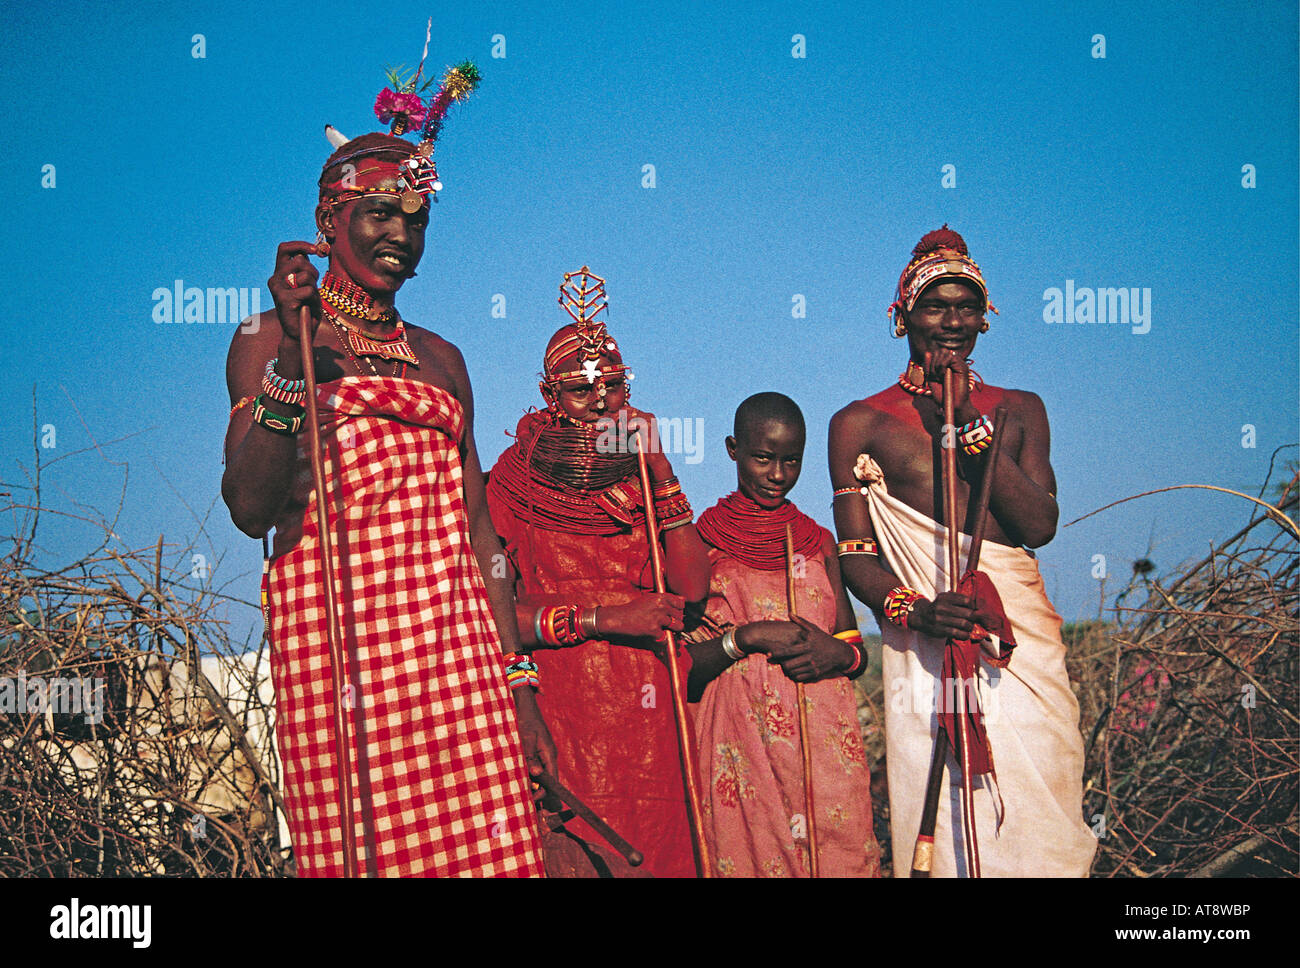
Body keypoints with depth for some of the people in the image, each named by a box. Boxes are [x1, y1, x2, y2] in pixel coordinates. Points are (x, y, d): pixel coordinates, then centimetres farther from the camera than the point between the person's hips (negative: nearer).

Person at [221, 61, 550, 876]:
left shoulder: (441, 359, 20)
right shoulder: (270, 341, 6)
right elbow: (250, 509, -7)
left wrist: (520, 687, 10)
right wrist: (294, 360, -17)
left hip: (455, 634, 4)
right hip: (332, 630, -4)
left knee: (485, 846, -4)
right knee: (356, 845, -8)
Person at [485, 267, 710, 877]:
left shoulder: (638, 482, 12)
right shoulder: (510, 486, 0)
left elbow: (693, 590, 0)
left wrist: (660, 473, -5)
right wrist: (601, 618, -14)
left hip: (646, 711, 4)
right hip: (552, 707, -3)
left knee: (655, 850, 2)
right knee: (567, 860, -7)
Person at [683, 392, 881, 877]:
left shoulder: (817, 541, 12)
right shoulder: (701, 543, 1)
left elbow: (857, 650, 15)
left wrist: (838, 655, -6)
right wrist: (746, 638, -16)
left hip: (825, 744, 3)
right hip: (741, 746, -3)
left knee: (835, 855, 1)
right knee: (746, 853, -2)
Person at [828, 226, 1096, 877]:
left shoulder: (1018, 410, 15)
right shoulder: (860, 423, 7)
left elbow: (1040, 526, 0)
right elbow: (855, 556, 1)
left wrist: (968, 425, -7)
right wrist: (912, 608, -19)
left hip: (1024, 636, 2)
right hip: (924, 650, -2)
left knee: (1036, 824, 0)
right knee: (940, 828, -6)